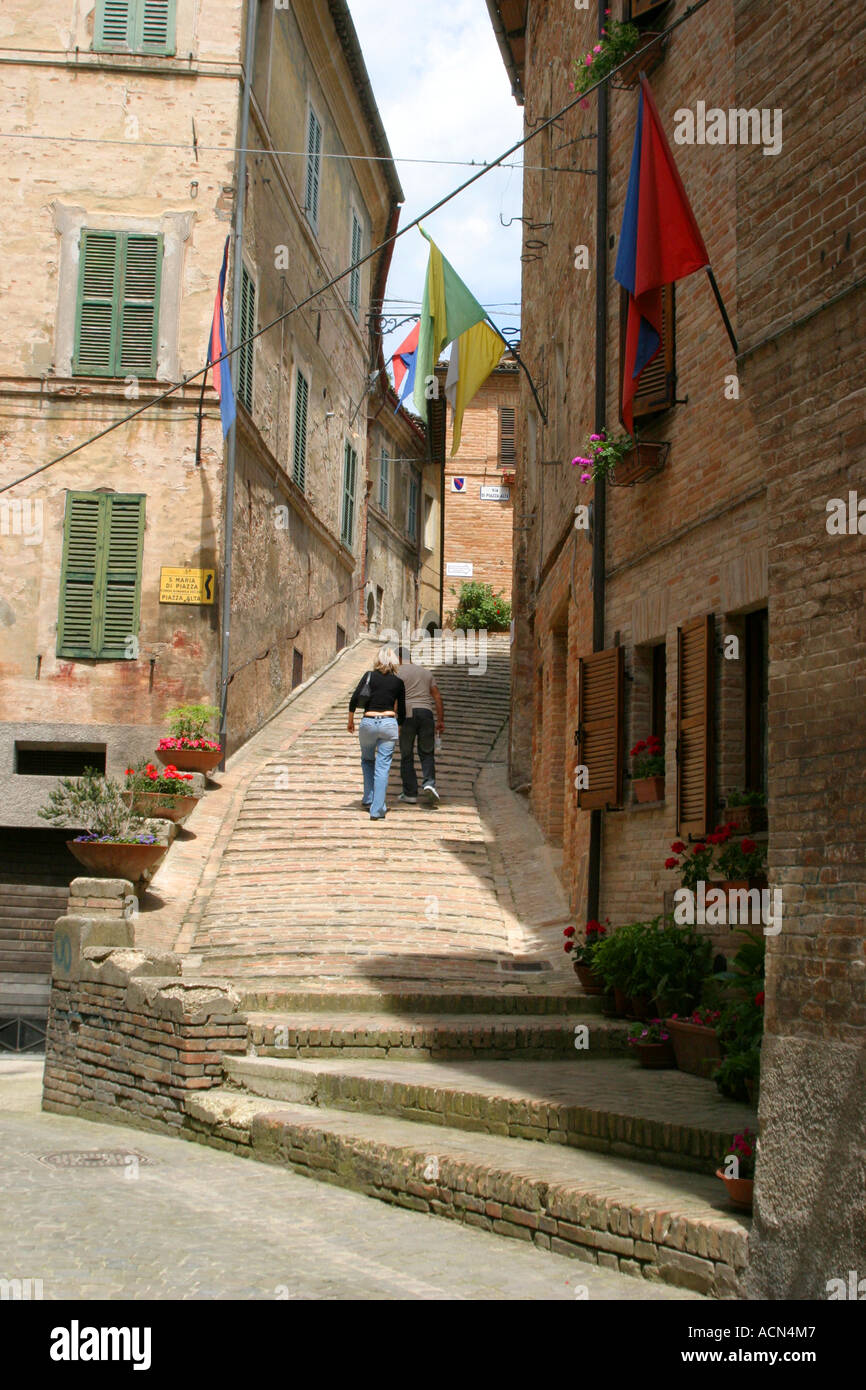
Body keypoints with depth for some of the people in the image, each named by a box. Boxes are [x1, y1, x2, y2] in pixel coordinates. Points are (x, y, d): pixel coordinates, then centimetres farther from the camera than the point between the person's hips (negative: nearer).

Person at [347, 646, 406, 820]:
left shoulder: (370, 675, 1)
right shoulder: (398, 682, 6)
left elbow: (354, 700, -5)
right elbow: (401, 711, 11)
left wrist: (350, 721, 9)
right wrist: (398, 729, 27)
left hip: (368, 722, 0)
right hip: (389, 723, 0)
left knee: (367, 760, 24)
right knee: (382, 767, 2)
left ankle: (369, 800, 21)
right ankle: (377, 810, -4)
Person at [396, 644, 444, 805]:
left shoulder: (397, 672, 2)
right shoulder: (425, 672, 18)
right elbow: (437, 697, 13)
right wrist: (440, 720, 14)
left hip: (407, 715, -3)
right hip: (426, 713, 3)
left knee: (407, 756, 6)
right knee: (427, 753, 10)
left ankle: (410, 793, 7)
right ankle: (429, 783, -13)